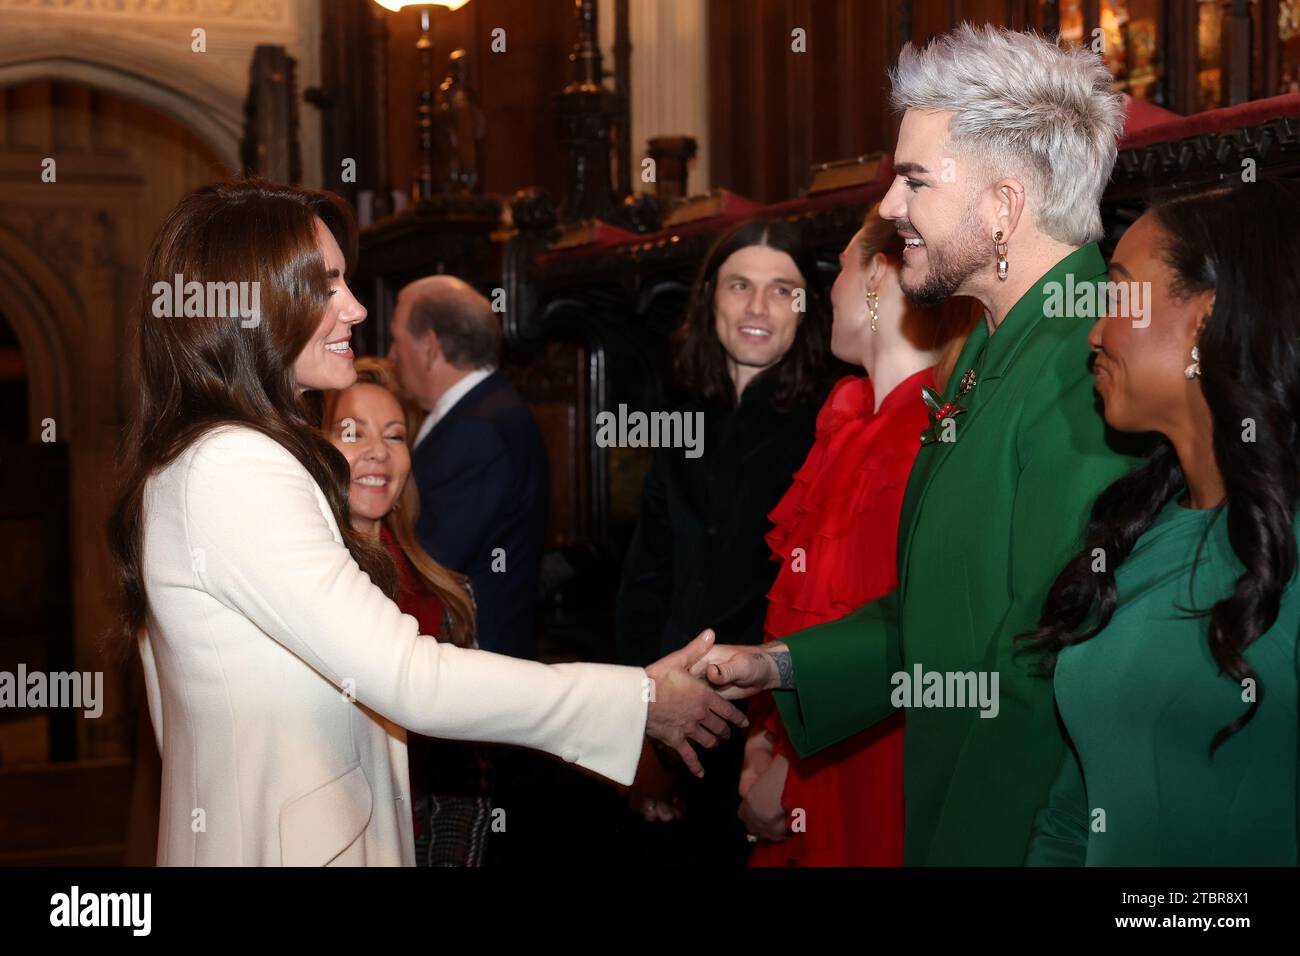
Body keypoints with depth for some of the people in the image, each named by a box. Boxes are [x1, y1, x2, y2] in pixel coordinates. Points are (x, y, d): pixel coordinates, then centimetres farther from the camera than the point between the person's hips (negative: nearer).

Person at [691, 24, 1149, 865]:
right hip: (952, 810, 9)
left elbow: (1053, 684, -25)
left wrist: (966, 843, -19)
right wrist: (778, 666, 10)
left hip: (1022, 829, -9)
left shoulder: (1084, 378, -23)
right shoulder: (996, 348, 9)